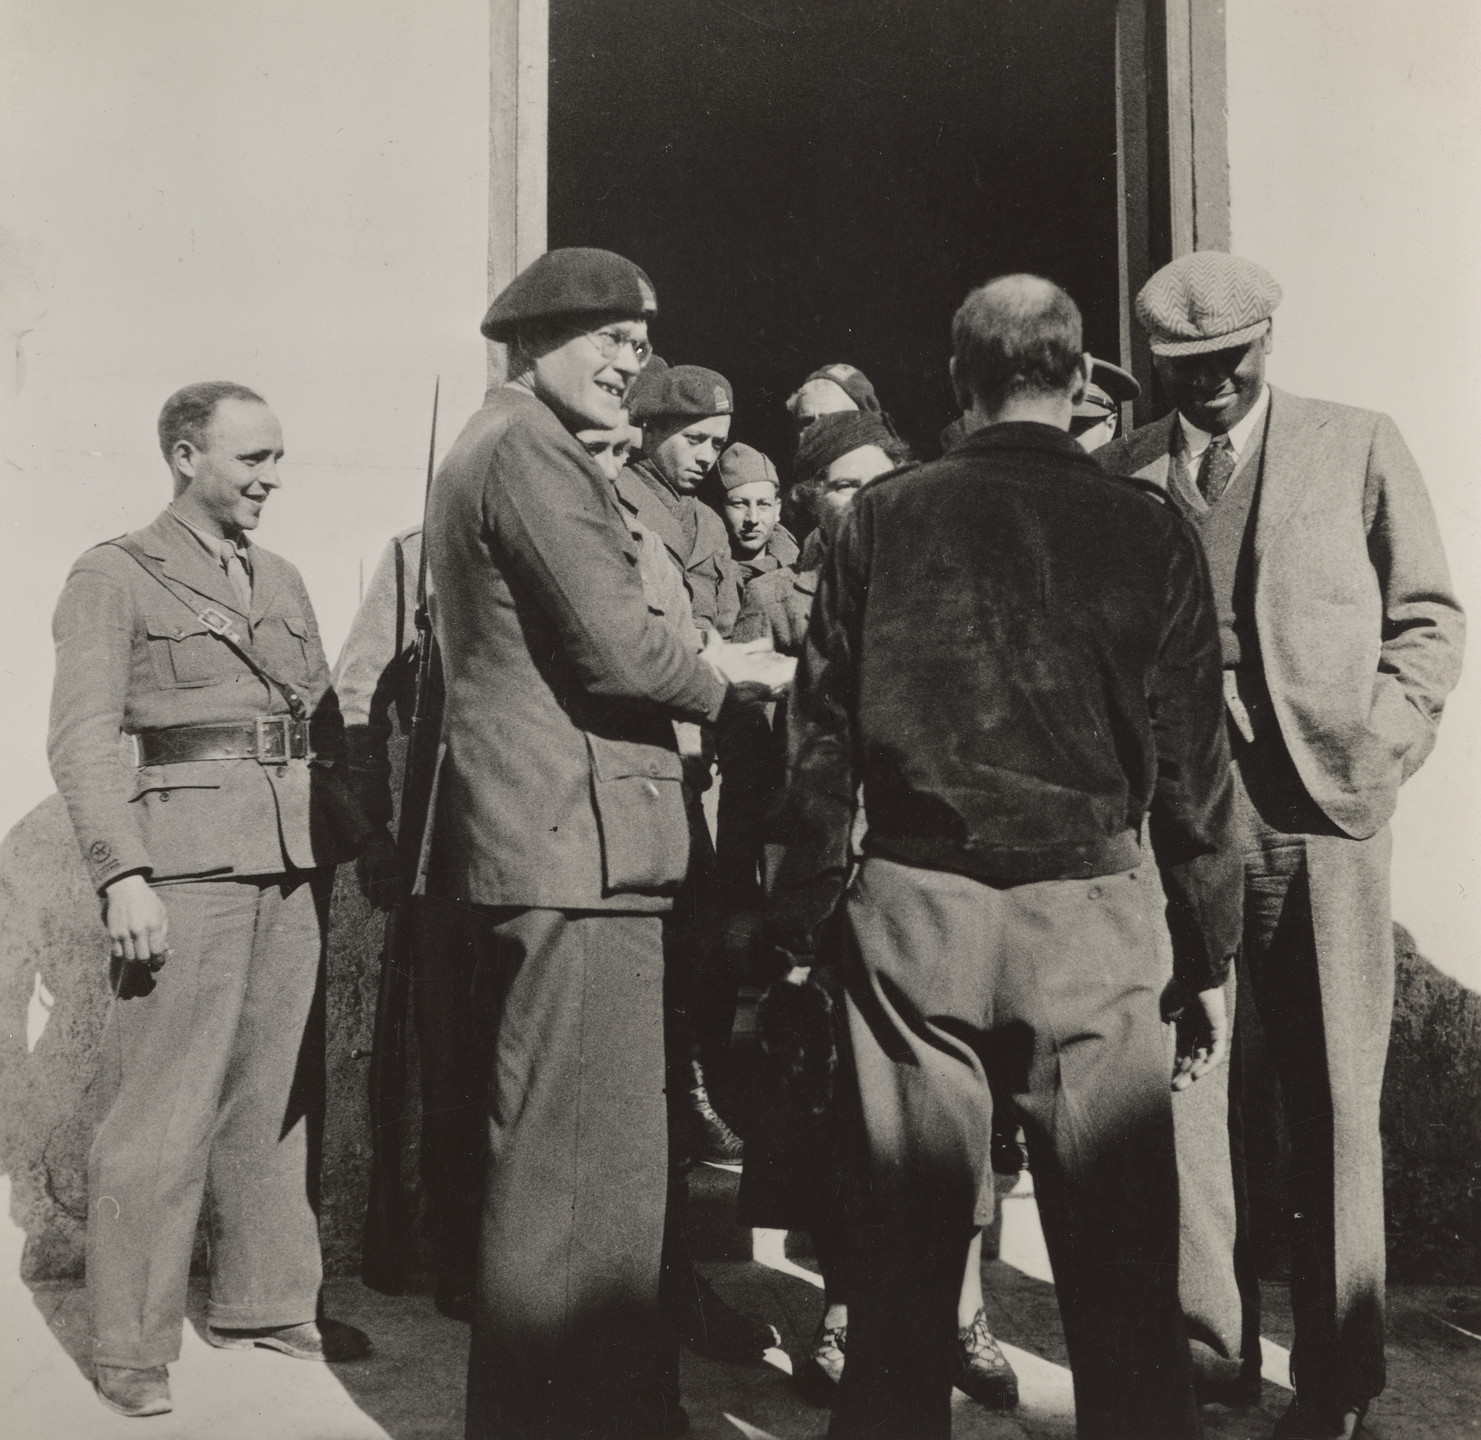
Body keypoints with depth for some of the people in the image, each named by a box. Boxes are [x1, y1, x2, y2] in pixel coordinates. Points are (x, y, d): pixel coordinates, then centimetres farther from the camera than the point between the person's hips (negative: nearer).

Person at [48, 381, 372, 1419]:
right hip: (185, 858, -5)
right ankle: (132, 1346, 8)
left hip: (296, 863, 6)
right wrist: (123, 877, -14)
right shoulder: (116, 576, 2)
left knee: (278, 1094, 9)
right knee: (162, 1108, -3)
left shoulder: (285, 582, 18)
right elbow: (81, 741, -5)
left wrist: (348, 839, 5)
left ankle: (265, 1302, 22)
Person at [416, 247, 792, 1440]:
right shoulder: (532, 451, -11)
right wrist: (729, 679, -1)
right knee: (589, 1159, -4)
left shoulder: (489, 448, 21)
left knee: (546, 1150, 20)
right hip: (574, 841, -11)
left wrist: (694, 669, 13)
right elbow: (616, 649, -19)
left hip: (529, 840, 11)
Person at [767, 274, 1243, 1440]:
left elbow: (822, 736, 2)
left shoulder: (882, 516, 1)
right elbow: (1194, 770, 1)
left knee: (908, 1245, 11)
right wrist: (1209, 957, 9)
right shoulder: (1150, 531, -1)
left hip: (913, 906, 1)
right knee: (1120, 1250, 8)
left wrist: (801, 924, 10)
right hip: (1087, 913, -1)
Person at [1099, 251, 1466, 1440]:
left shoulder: (1359, 446, 7)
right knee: (1183, 1085, 2)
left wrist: (1381, 742, -6)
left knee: (1334, 1104, 5)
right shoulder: (1117, 473, 9)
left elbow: (1429, 617, 7)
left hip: (1321, 806, -1)